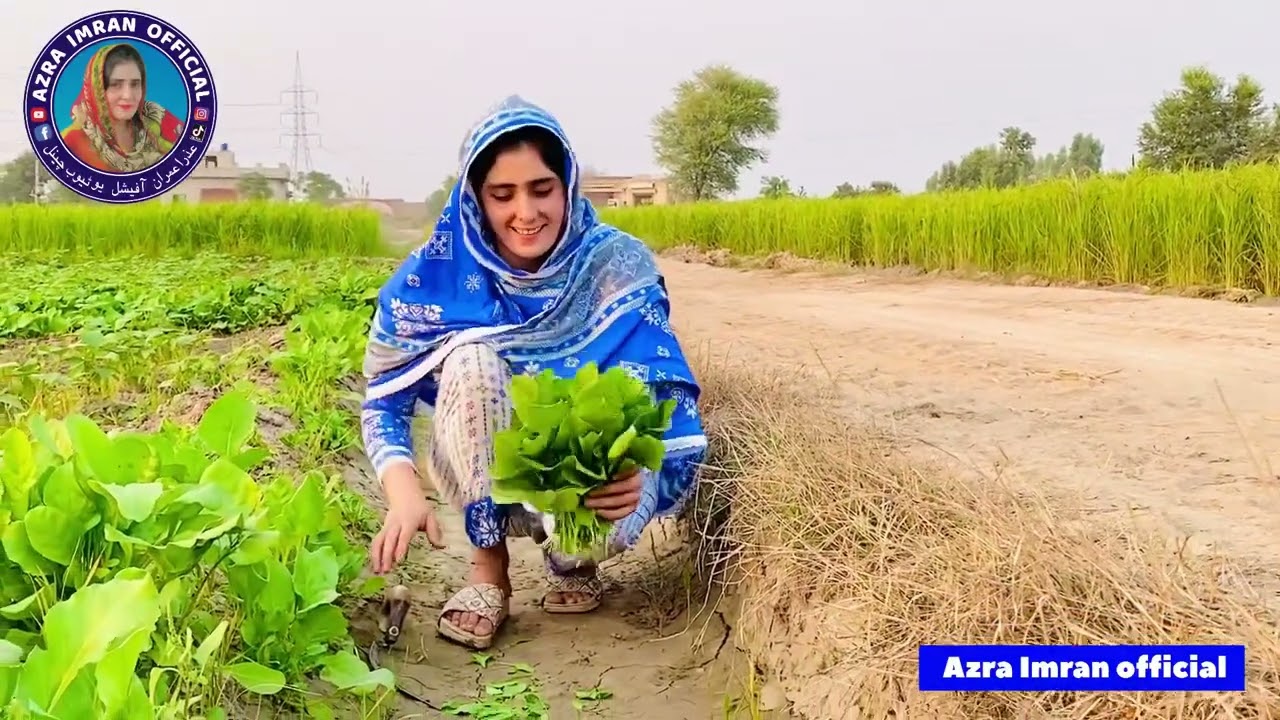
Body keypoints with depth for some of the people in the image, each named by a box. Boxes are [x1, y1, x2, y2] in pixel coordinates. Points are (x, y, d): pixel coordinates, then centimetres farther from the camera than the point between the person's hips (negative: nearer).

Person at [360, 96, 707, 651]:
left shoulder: (616, 264, -18)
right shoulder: (441, 271, -16)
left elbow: (664, 396, -23)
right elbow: (383, 400, -13)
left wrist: (636, 468, -46)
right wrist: (404, 491, -34)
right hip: (483, 472, 1)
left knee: (611, 520, -36)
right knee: (470, 357, -30)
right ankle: (488, 568, -12)